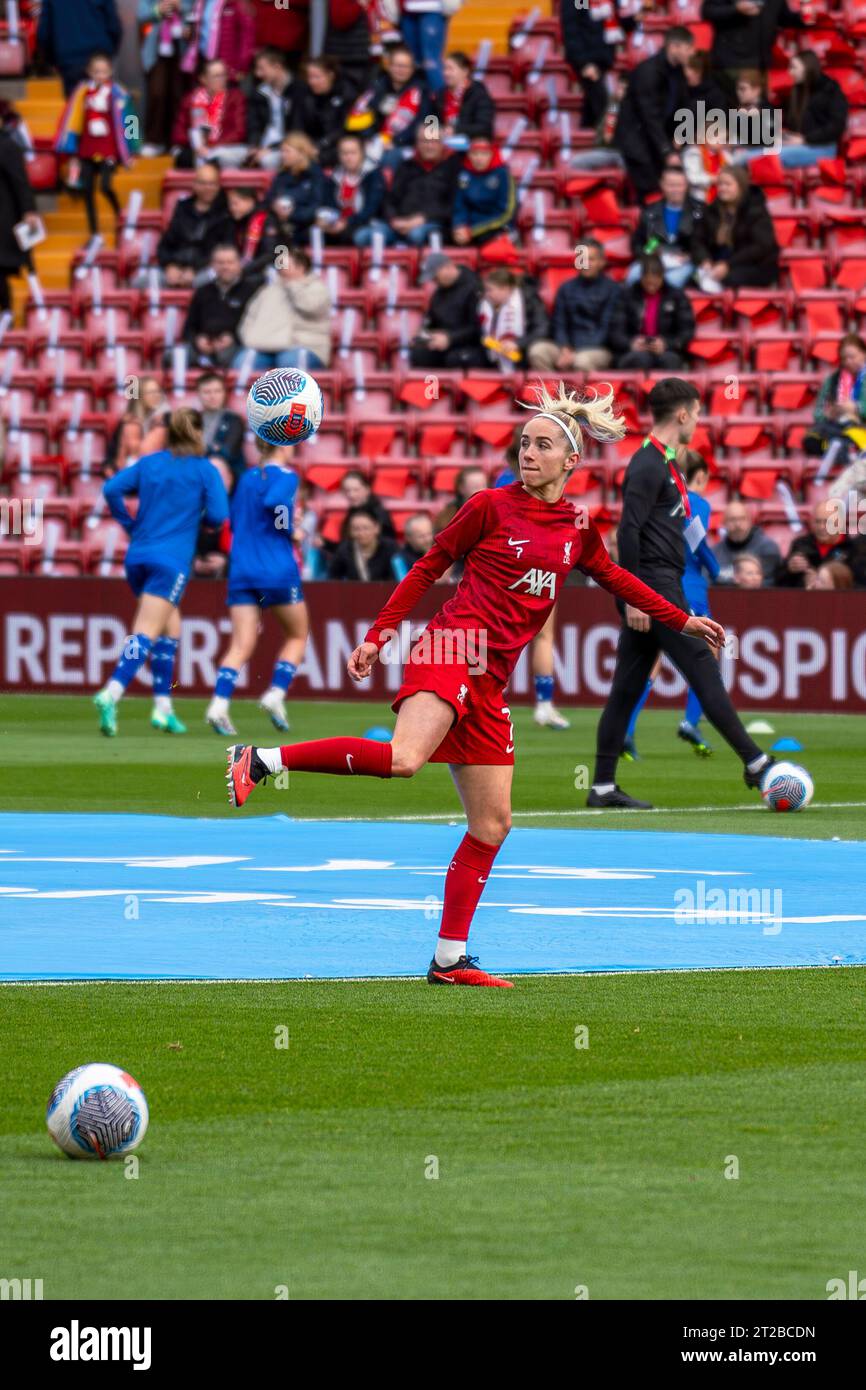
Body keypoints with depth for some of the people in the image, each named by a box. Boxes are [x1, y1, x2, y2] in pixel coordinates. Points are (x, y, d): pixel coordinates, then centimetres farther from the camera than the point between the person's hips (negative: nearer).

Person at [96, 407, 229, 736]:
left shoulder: (149, 463, 11)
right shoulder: (205, 471, 1)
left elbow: (111, 488, 0)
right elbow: (217, 515, -7)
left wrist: (129, 525, 10)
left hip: (138, 557, 5)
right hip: (171, 560, -5)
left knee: (171, 627, 21)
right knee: (146, 632, -13)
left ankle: (163, 706, 17)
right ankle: (111, 694, -33)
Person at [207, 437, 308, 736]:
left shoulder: (246, 477, 14)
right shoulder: (286, 476, -5)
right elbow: (273, 501, -25)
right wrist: (287, 527, -8)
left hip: (241, 569, 5)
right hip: (278, 570, -5)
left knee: (241, 645, 0)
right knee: (297, 635, 16)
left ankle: (219, 705, -20)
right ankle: (276, 695, -1)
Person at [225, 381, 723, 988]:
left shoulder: (578, 529, 15)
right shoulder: (491, 507, 0)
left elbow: (614, 577, 33)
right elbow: (428, 568, 4)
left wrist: (681, 619, 37)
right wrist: (379, 635, -1)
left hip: (490, 681, 7)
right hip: (454, 649, -7)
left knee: (492, 825, 4)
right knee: (403, 758, -34)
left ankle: (450, 958, 9)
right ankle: (260, 760, -25)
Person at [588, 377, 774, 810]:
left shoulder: (663, 462, 19)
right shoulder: (648, 466, -12)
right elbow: (628, 531, -19)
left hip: (660, 585, 10)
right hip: (653, 588, -10)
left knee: (627, 689, 8)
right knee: (704, 673, -6)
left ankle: (603, 787, 8)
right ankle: (755, 763, -2)